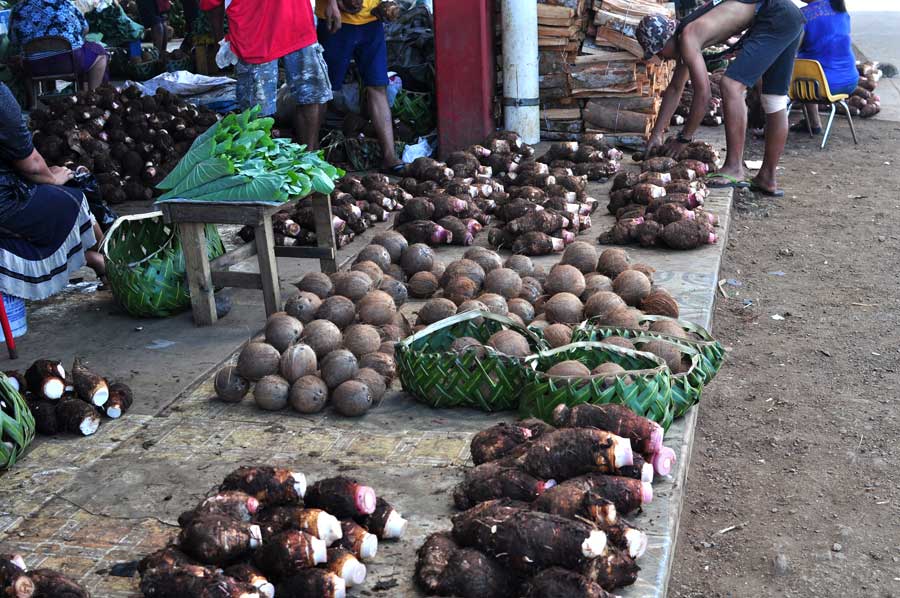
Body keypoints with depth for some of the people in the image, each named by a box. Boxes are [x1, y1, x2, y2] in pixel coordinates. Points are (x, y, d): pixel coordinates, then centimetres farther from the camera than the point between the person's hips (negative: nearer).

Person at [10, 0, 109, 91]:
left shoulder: (17, 10, 4)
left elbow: (14, 40, 12)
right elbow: (84, 28, 7)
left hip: (35, 67, 4)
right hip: (69, 60, -4)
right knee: (98, 51, 19)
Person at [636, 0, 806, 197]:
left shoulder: (688, 38, -16)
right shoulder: (685, 38, 14)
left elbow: (703, 94, -19)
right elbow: (675, 89, 21)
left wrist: (683, 138, -10)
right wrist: (656, 134, 22)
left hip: (777, 17, -10)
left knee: (732, 86, -16)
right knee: (775, 101, 12)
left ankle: (734, 168, -17)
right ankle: (767, 179, 19)